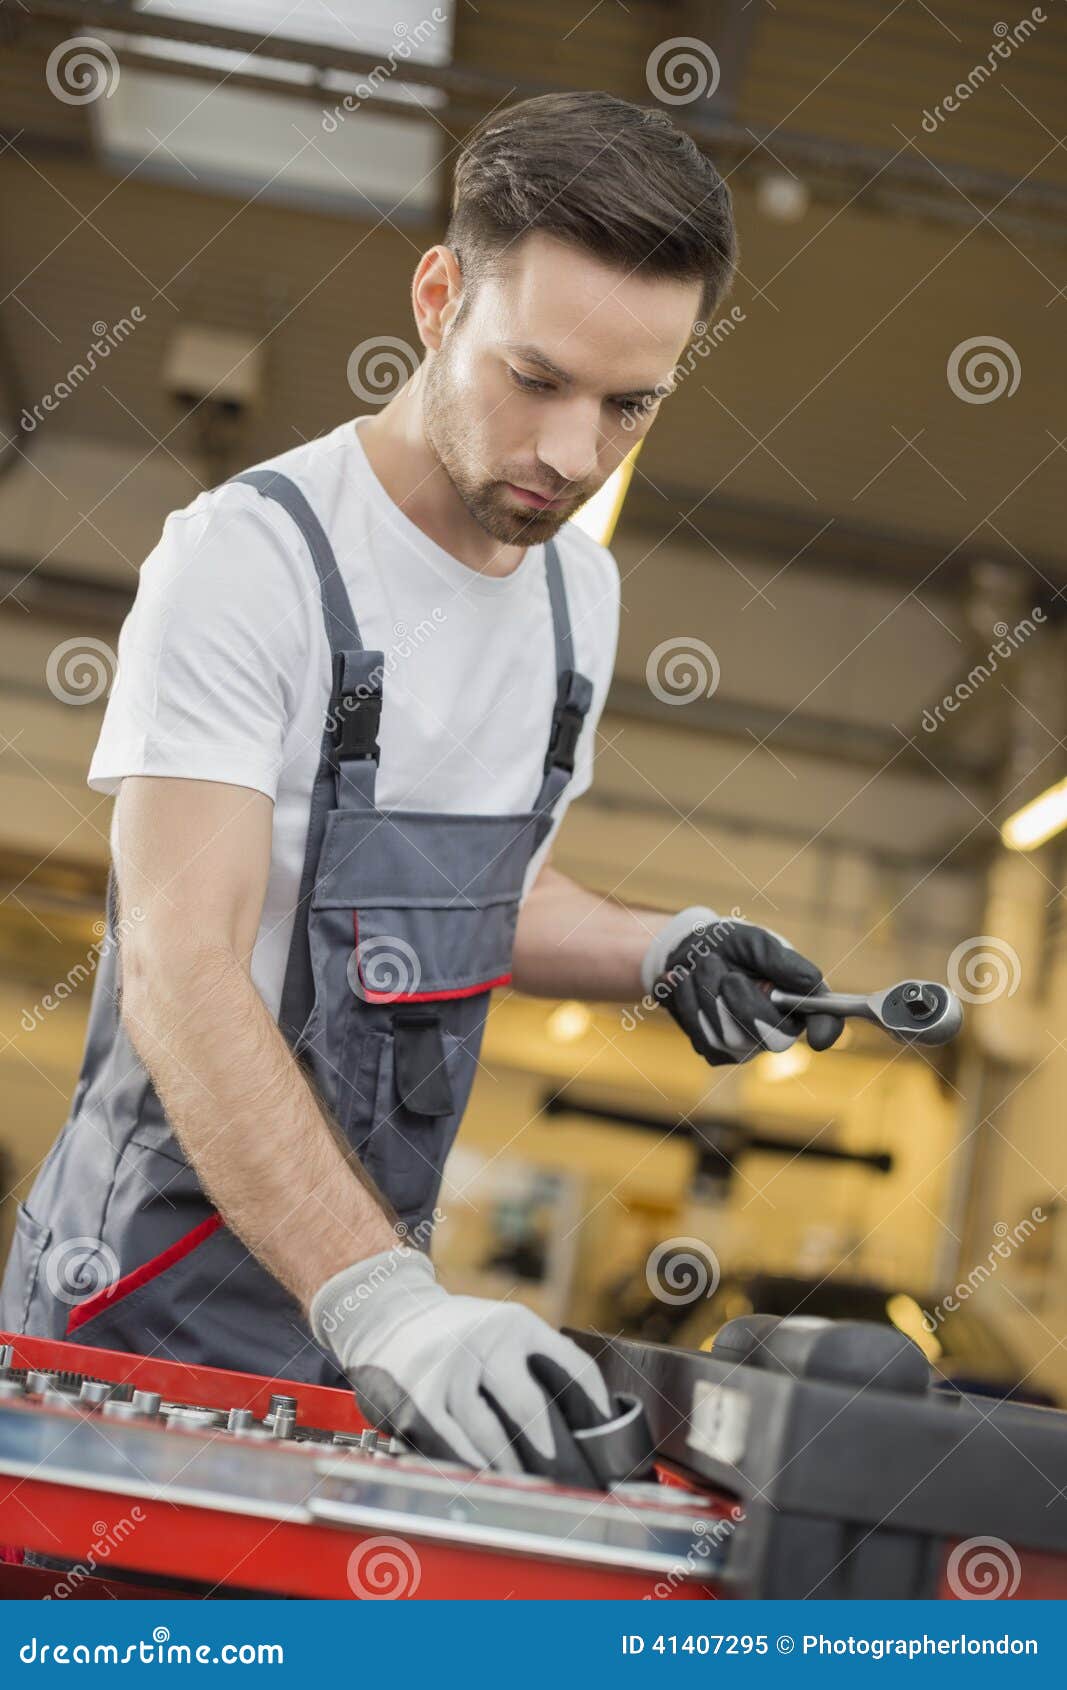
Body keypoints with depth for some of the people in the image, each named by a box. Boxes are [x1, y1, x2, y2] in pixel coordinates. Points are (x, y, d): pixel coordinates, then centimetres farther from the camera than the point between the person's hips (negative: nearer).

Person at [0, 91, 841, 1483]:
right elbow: (181, 972, -28)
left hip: (374, 1262, 7)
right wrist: (379, 1301, -38)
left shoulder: (579, 589, 6)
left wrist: (660, 951, 0)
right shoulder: (250, 556, -18)